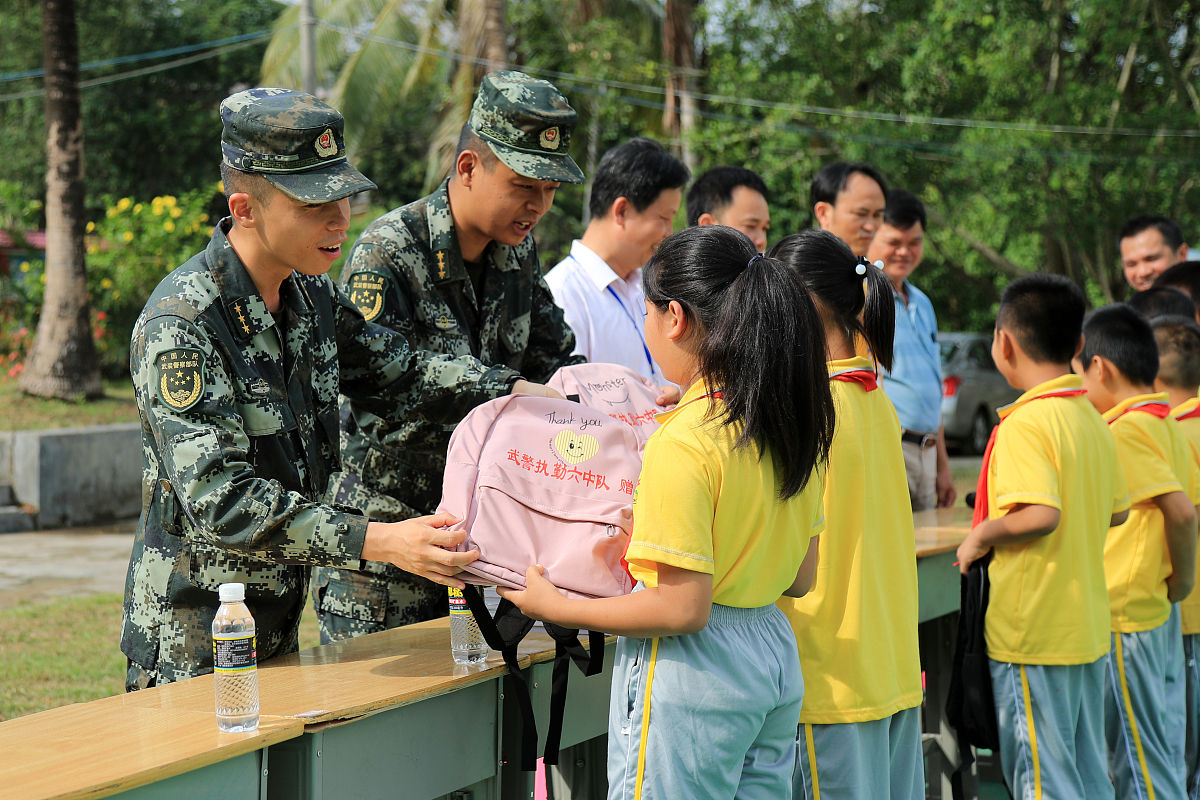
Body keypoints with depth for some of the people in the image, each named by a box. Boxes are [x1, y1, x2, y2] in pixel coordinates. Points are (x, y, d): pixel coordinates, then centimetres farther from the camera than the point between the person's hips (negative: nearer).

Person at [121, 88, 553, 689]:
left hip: (279, 624, 8)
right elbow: (221, 501, -30)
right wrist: (380, 541, -37)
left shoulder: (310, 292, 3)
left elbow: (397, 374, 19)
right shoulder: (180, 324, -23)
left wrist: (525, 392, 5)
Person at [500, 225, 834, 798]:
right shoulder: (791, 424, 5)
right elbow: (800, 577, 12)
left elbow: (683, 609, -20)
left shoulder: (683, 443, -19)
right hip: (775, 655, 8)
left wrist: (555, 607, -10)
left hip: (690, 677, -8)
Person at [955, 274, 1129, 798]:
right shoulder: (1092, 420, 9)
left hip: (1033, 634, -8)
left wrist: (981, 536, -13)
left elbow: (1040, 515, -28)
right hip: (1088, 630, 8)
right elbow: (1117, 510, 18)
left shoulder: (1026, 423, -17)